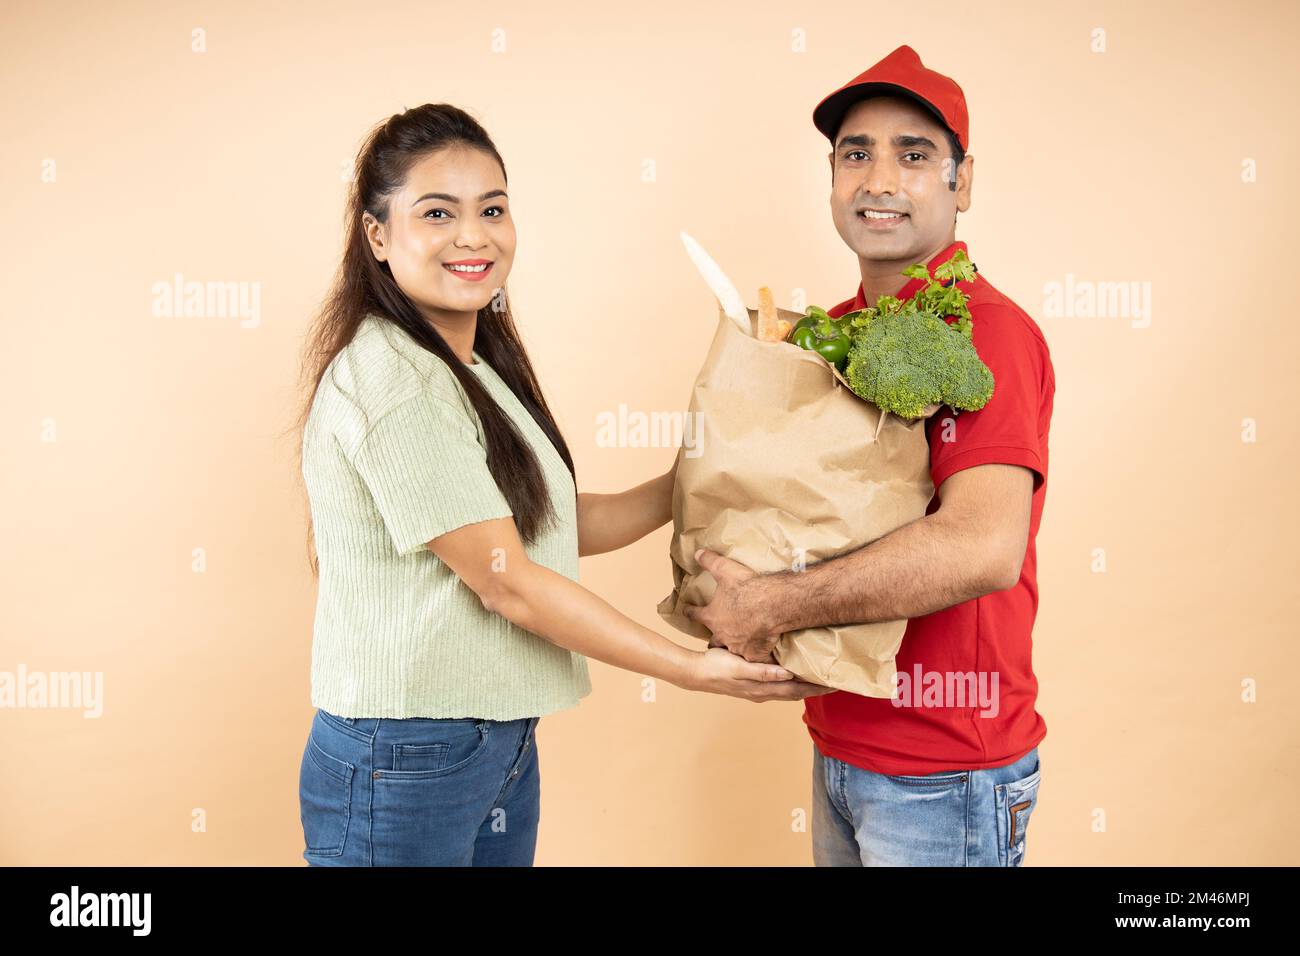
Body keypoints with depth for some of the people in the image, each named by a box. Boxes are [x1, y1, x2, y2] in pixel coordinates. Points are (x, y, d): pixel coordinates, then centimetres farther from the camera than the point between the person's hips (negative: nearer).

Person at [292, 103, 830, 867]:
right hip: (404, 764, -8)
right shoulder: (389, 381, -19)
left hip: (504, 742, 8)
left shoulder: (476, 369, 10)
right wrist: (693, 669, -14)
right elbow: (506, 581, -19)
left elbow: (559, 523, 12)